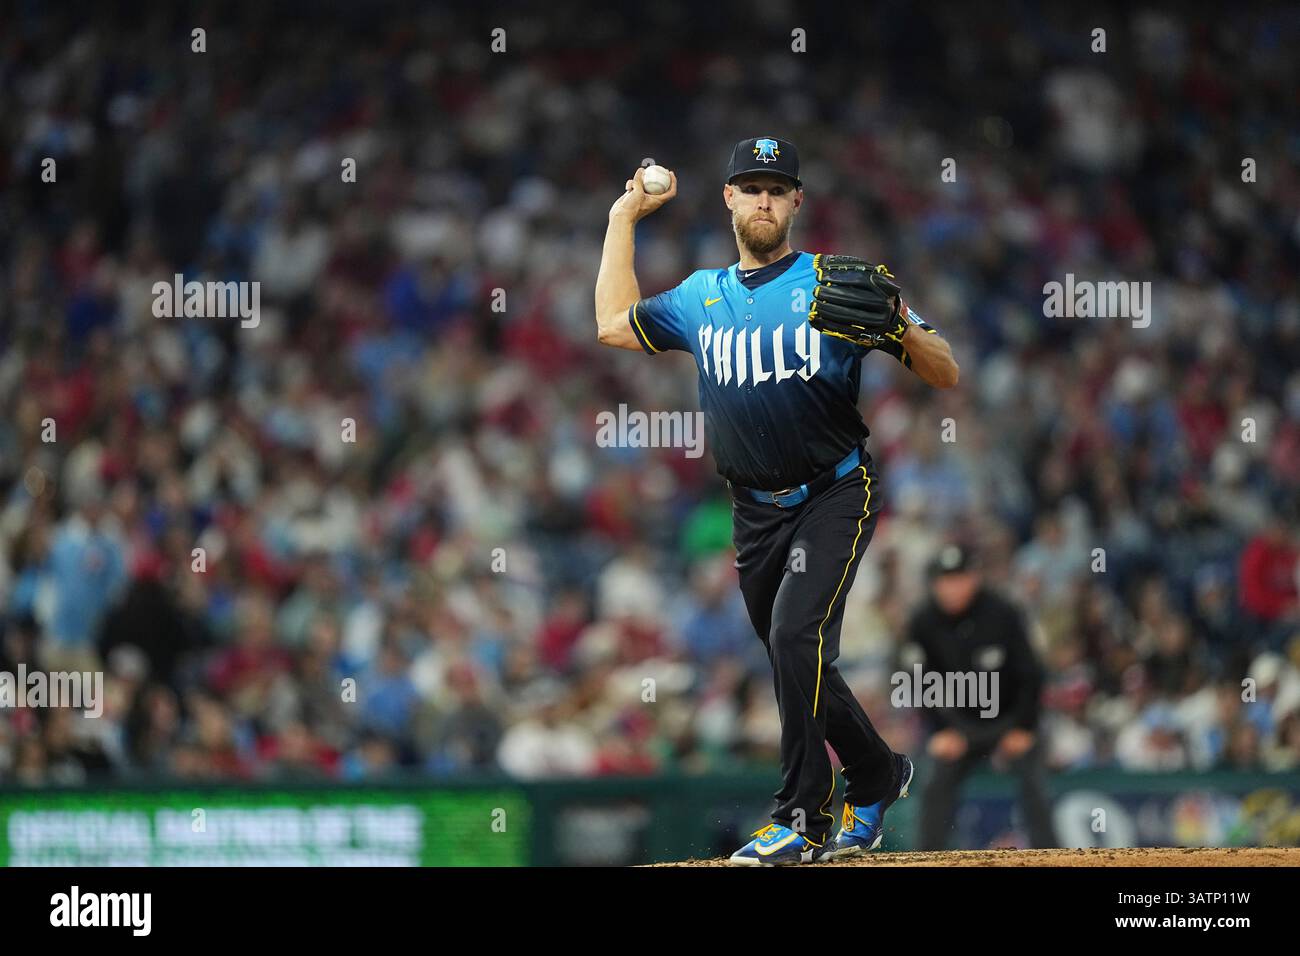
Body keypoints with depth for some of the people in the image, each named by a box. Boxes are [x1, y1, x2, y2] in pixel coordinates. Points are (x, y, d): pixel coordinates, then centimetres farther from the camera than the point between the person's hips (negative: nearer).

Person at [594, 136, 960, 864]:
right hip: (756, 513, 5)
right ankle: (878, 776, 32)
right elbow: (614, 324, 24)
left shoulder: (835, 285, -4)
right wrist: (625, 218, 24)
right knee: (799, 666, 9)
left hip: (836, 496, -5)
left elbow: (947, 377, -5)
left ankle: (806, 818, -17)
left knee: (796, 635, -22)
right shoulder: (701, 298, 10)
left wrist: (900, 327, -26)